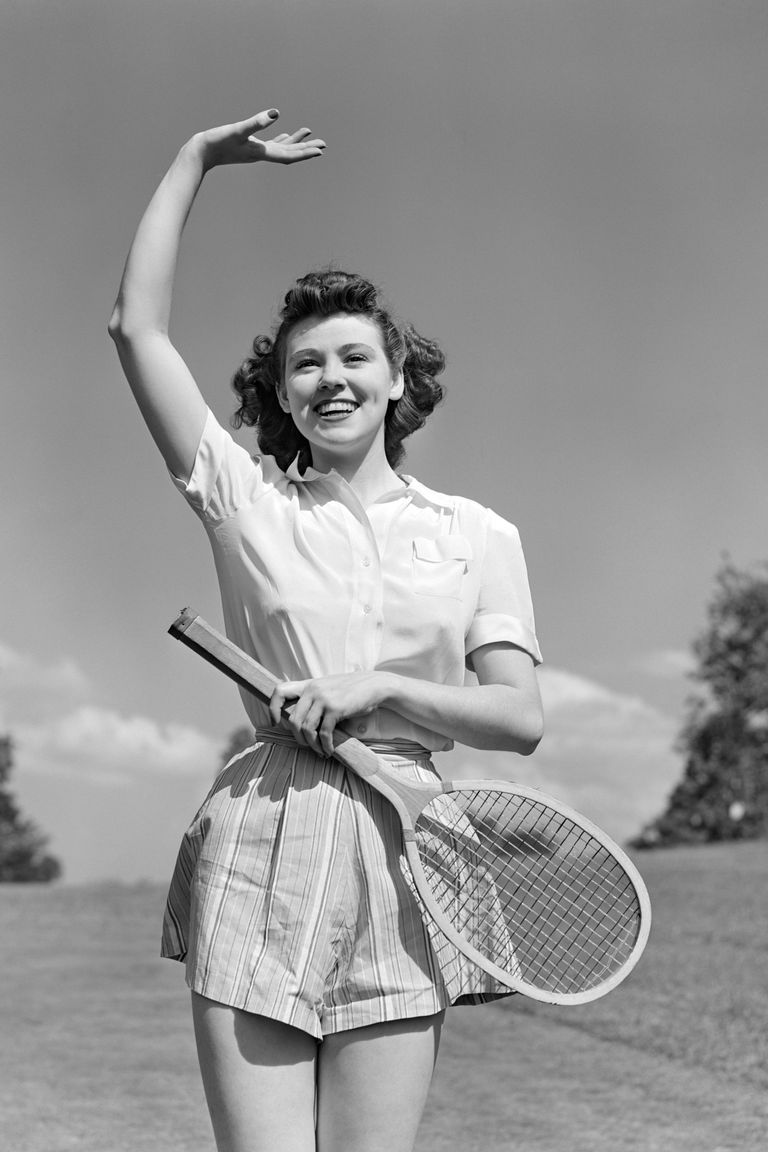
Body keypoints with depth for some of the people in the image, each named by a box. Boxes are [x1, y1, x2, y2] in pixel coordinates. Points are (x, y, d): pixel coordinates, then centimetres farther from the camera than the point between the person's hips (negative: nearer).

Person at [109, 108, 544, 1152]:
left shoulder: (479, 535, 11)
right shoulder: (247, 504, 10)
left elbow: (521, 719, 4)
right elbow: (138, 327, 6)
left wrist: (377, 687, -9)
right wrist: (197, 158, 11)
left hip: (399, 857, 1)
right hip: (255, 853, 0)